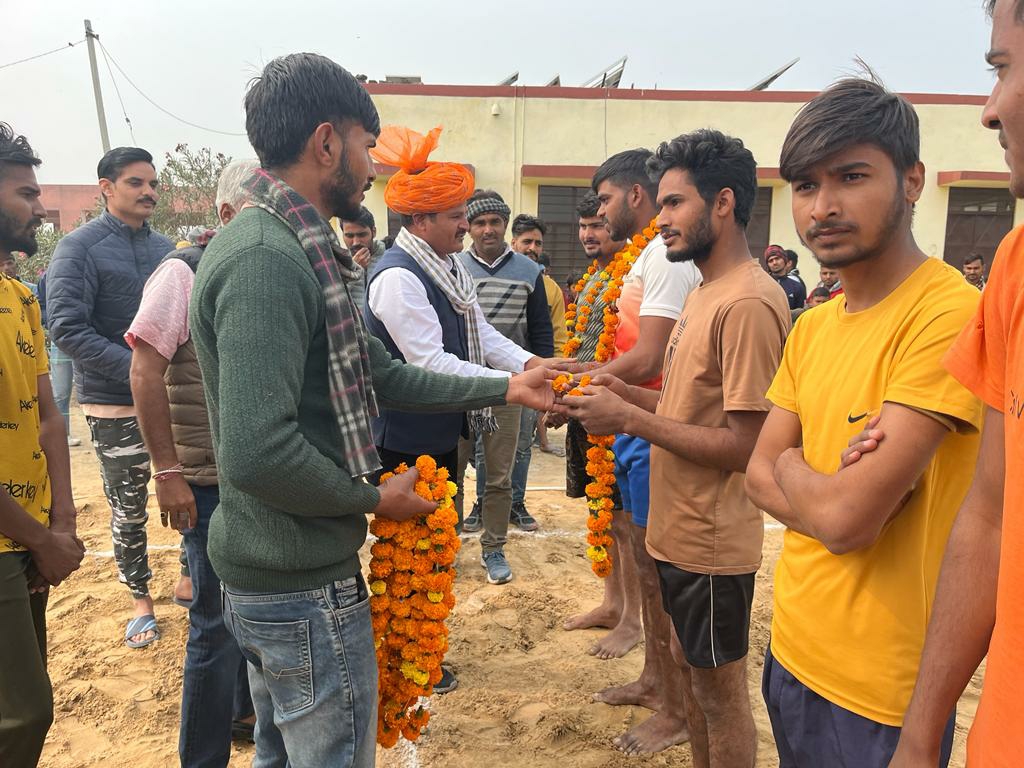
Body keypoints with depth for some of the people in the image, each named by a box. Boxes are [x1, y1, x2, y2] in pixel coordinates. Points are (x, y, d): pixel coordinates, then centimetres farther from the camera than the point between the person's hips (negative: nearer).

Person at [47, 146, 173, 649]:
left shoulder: (165, 248, 8)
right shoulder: (79, 248, -8)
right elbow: (66, 329, -15)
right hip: (115, 407, -4)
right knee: (128, 510, 8)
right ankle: (141, 602, 26)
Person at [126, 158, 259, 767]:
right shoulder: (185, 271, -11)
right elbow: (145, 371, -13)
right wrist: (169, 471, -15)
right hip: (213, 482, -6)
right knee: (219, 622, 4)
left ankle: (243, 709, 42)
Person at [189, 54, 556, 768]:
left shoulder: (295, 250, 8)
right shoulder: (265, 257, -24)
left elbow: (381, 374, 11)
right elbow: (257, 453, -31)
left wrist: (506, 389, 14)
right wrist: (376, 499, -14)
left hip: (270, 576, 10)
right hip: (306, 588, -10)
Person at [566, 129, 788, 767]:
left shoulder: (748, 303, -22)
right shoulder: (707, 293, 10)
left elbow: (743, 445, -24)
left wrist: (629, 419, -21)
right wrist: (627, 393, 0)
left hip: (711, 542, -9)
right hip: (680, 528, 10)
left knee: (720, 693, 10)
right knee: (690, 667, 24)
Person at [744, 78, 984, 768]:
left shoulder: (949, 314, -22)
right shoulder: (811, 327, 4)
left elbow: (847, 517, -26)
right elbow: (760, 475, 2)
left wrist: (791, 469, -8)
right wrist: (837, 492, -16)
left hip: (880, 689, -7)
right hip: (793, 651, 7)